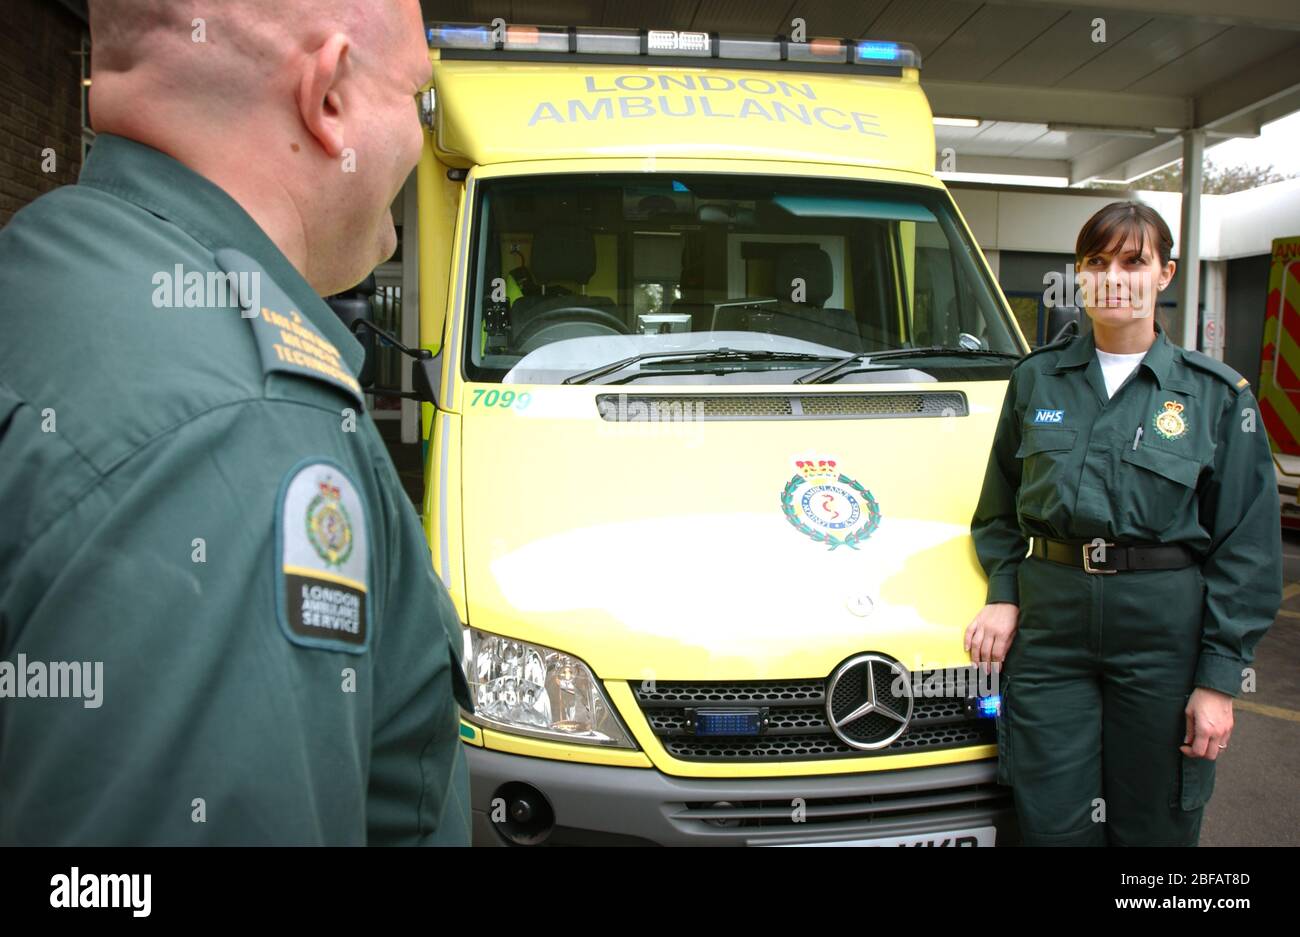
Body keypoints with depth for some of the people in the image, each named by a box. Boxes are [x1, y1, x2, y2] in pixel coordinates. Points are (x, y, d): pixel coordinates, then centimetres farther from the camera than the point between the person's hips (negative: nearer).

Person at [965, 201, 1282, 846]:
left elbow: (1247, 548, 1)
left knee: (1156, 826, 11)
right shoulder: (1036, 378, 7)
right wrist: (1004, 594, 3)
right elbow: (999, 505, 17)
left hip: (1165, 628, -1)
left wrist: (1220, 678, -4)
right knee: (1053, 824, 6)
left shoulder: (1217, 394, 1)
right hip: (1050, 621, 1)